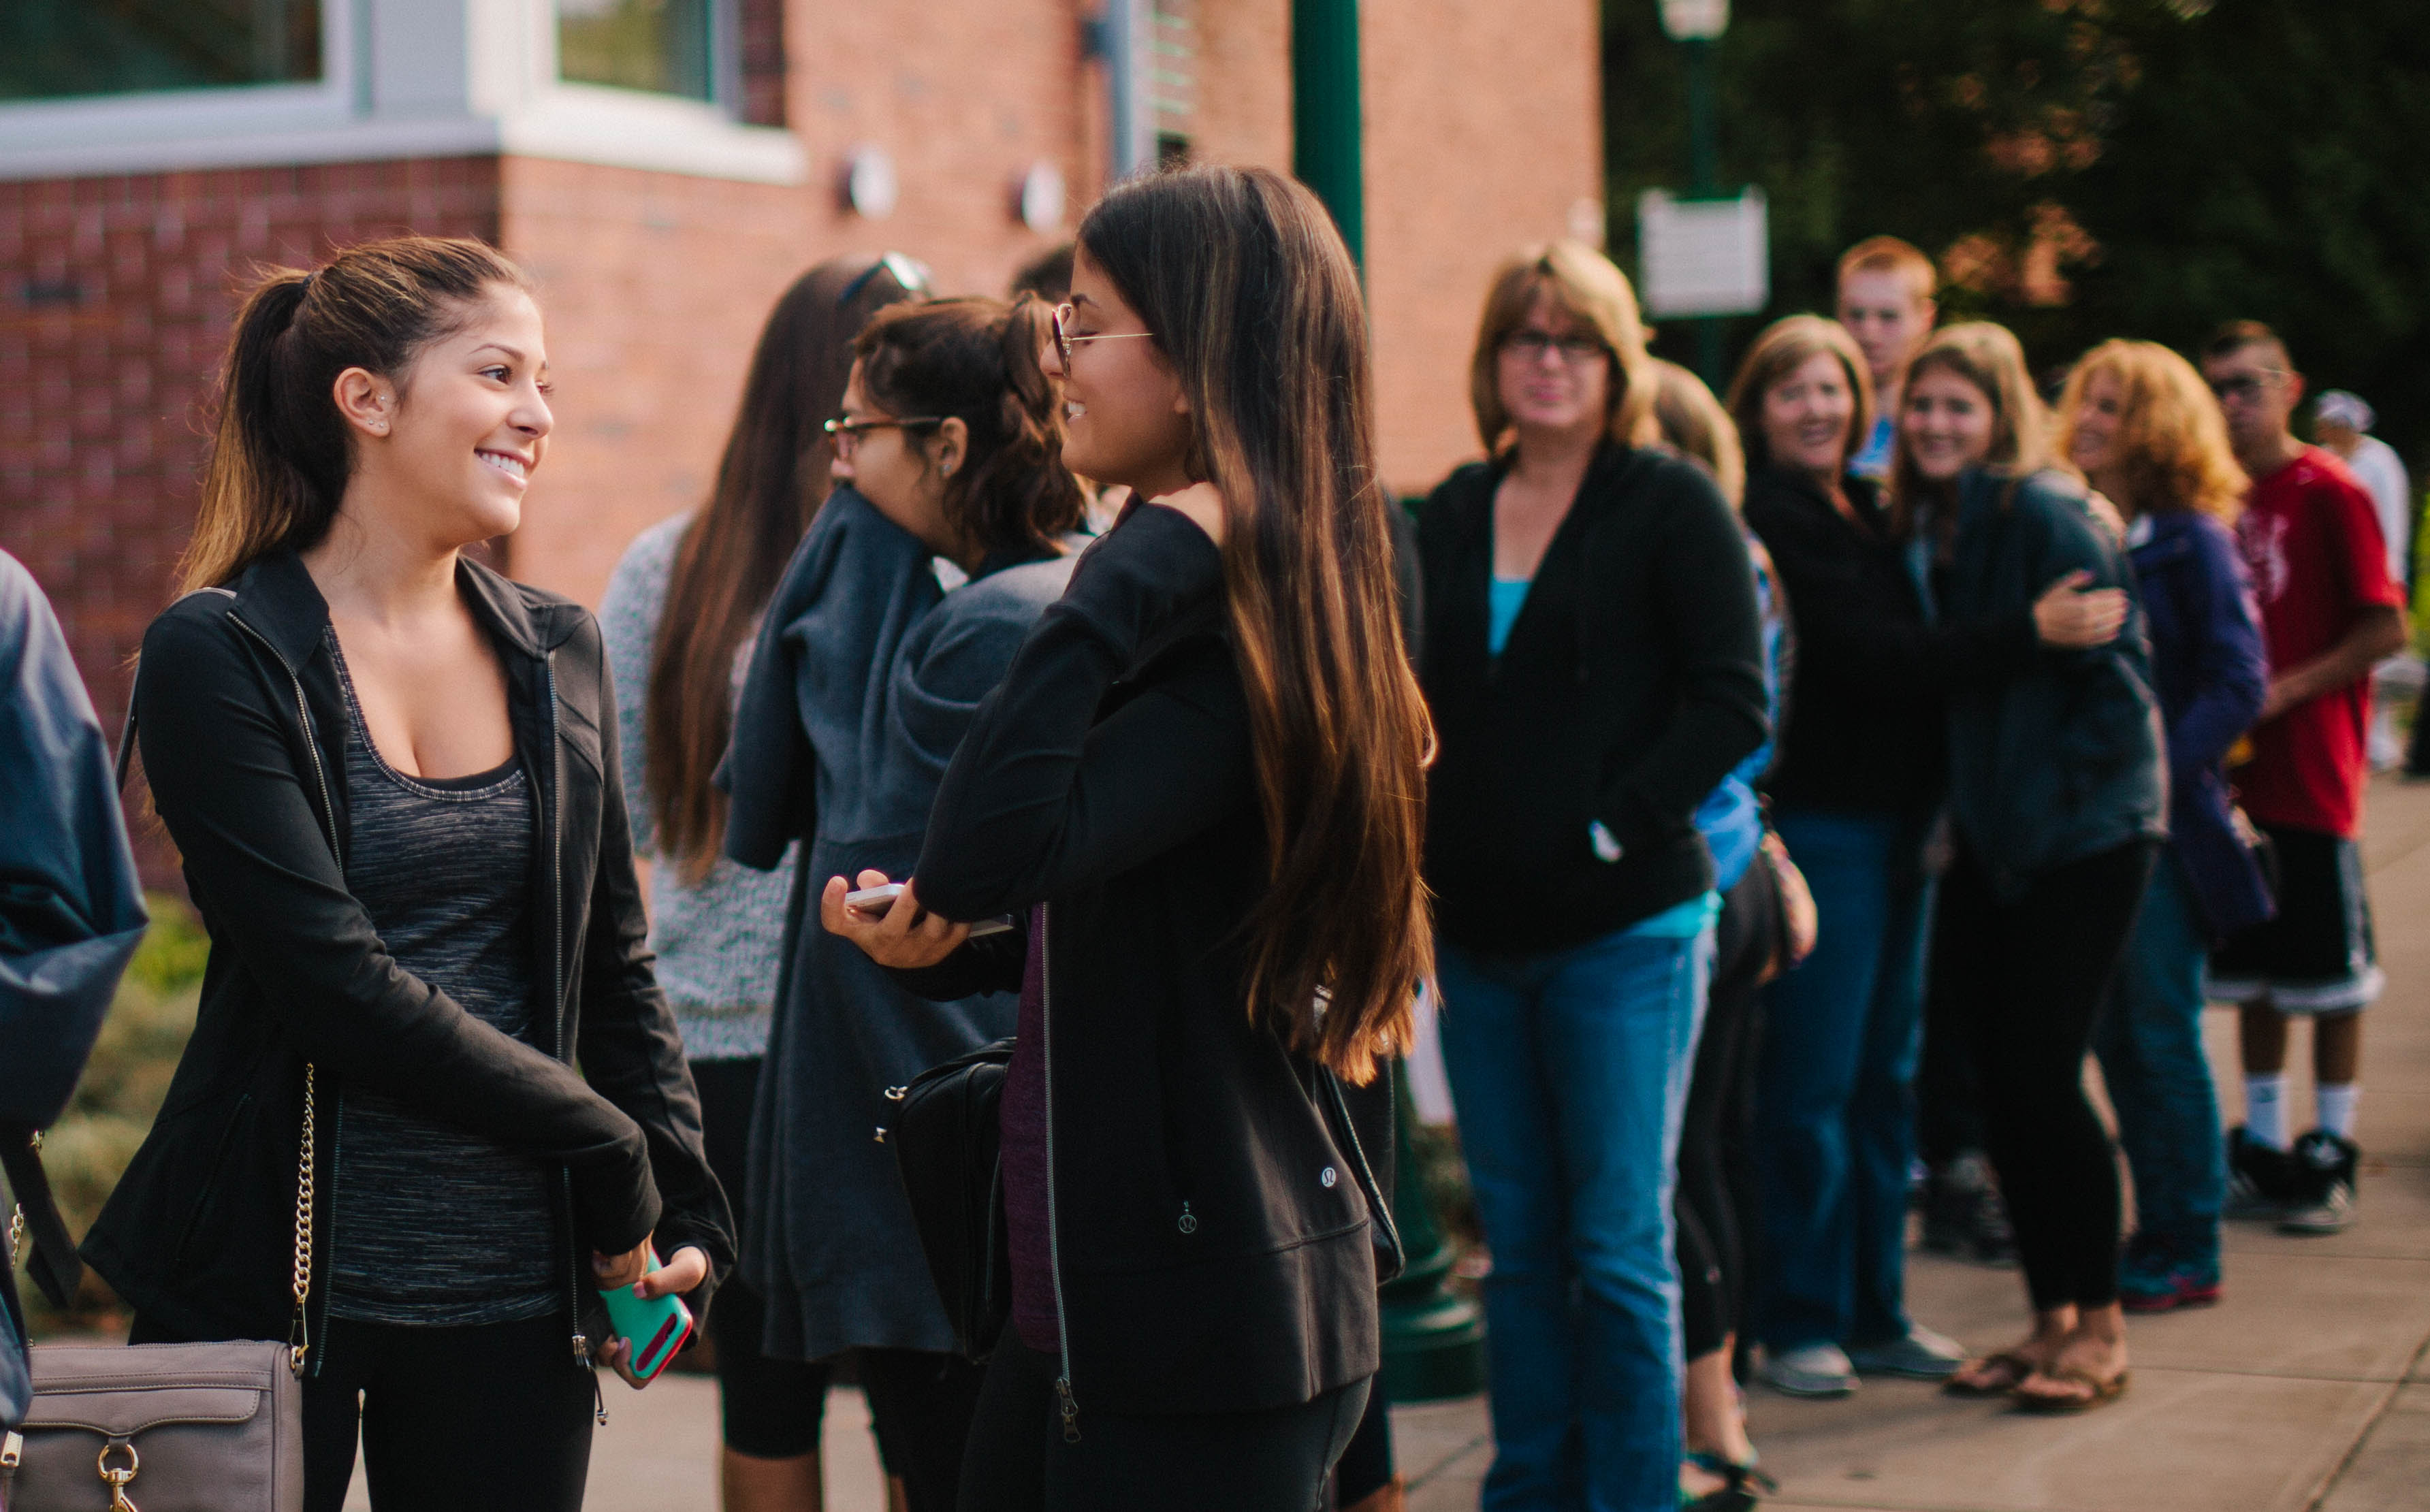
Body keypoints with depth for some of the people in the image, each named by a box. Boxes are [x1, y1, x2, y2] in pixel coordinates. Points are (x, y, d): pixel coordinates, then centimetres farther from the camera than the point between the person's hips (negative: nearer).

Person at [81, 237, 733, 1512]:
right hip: (274, 1288, -4)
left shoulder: (558, 655, 10)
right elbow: (339, 986, -15)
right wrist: (607, 1148, -11)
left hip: (516, 1295, 4)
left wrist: (685, 1213, 3)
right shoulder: (220, 657, -8)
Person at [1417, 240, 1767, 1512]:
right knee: (1518, 1242, 11)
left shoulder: (1671, 504, -3)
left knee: (1619, 1248, 0)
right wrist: (1418, 838, 4)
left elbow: (1731, 703, -9)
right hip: (1478, 929, 5)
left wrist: (1612, 826, -14)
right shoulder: (1454, 514, 12)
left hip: (1622, 929, -5)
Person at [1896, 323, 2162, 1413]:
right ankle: (2051, 1318, 18)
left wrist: (2050, 793, -14)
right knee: (2001, 1079, 7)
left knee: (2040, 1074, -7)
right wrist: (1961, 809, 8)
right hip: (1991, 842, 7)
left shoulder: (2045, 516, -14)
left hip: (2080, 837, -7)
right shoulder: (1933, 525, 9)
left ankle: (2100, 1328, 6)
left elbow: (2116, 674, -15)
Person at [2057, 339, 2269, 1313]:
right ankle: (2156, 1230, 19)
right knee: (2113, 1035, 9)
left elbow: (2239, 683, -10)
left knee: (2161, 1034, -2)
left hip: (2160, 824, -5)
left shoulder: (2189, 539, -7)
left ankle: (2189, 1251, 7)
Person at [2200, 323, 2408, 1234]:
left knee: (2329, 970, 2)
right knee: (2249, 968, 11)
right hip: (2234, 770, 6)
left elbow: (2386, 629, -11)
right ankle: (2262, 1150, 20)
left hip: (2311, 771, -6)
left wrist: (2284, 691, -16)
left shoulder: (2329, 492, -8)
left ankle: (2331, 1157, 9)